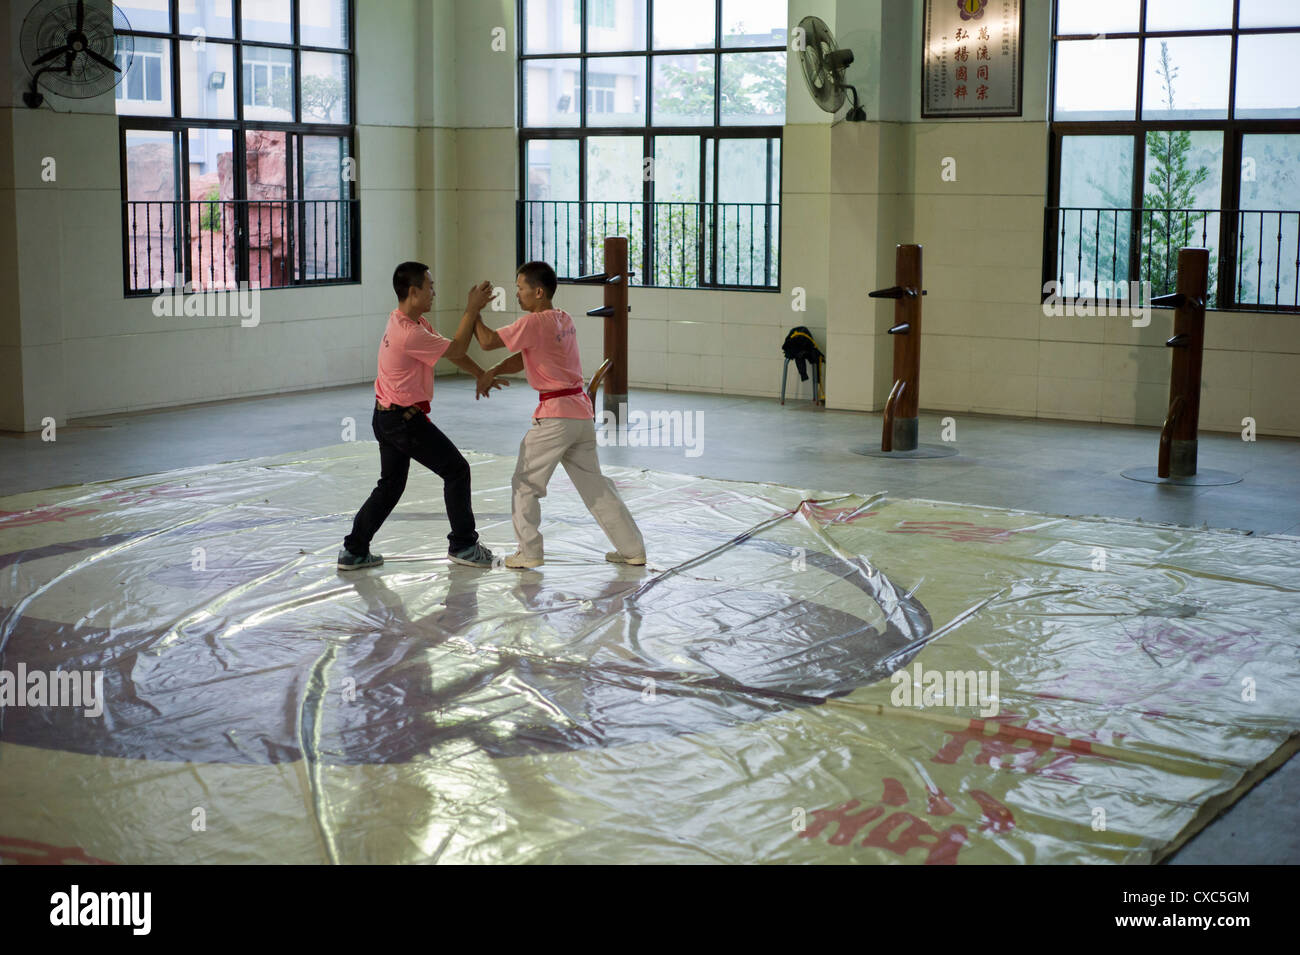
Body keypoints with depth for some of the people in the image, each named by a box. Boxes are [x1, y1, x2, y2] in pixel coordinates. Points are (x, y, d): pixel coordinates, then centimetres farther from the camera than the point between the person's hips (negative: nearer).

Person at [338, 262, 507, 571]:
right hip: (405, 420, -10)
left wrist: (482, 376, 8)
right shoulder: (409, 334, -26)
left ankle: (354, 551, 17)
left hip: (386, 416, 10)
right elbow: (455, 349, -17)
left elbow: (452, 349, 10)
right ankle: (462, 545, 11)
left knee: (390, 485, 17)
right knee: (456, 470, 2)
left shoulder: (410, 320, 6)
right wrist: (473, 309, -13)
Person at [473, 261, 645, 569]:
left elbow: (488, 341, -14)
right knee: (594, 483, 16)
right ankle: (632, 548, 18)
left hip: (555, 415, -8)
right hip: (581, 413, 8)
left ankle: (529, 552, 10)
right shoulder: (564, 319, 12)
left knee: (526, 484, 6)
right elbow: (523, 357, 15)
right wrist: (492, 372, 2)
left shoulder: (535, 323, -15)